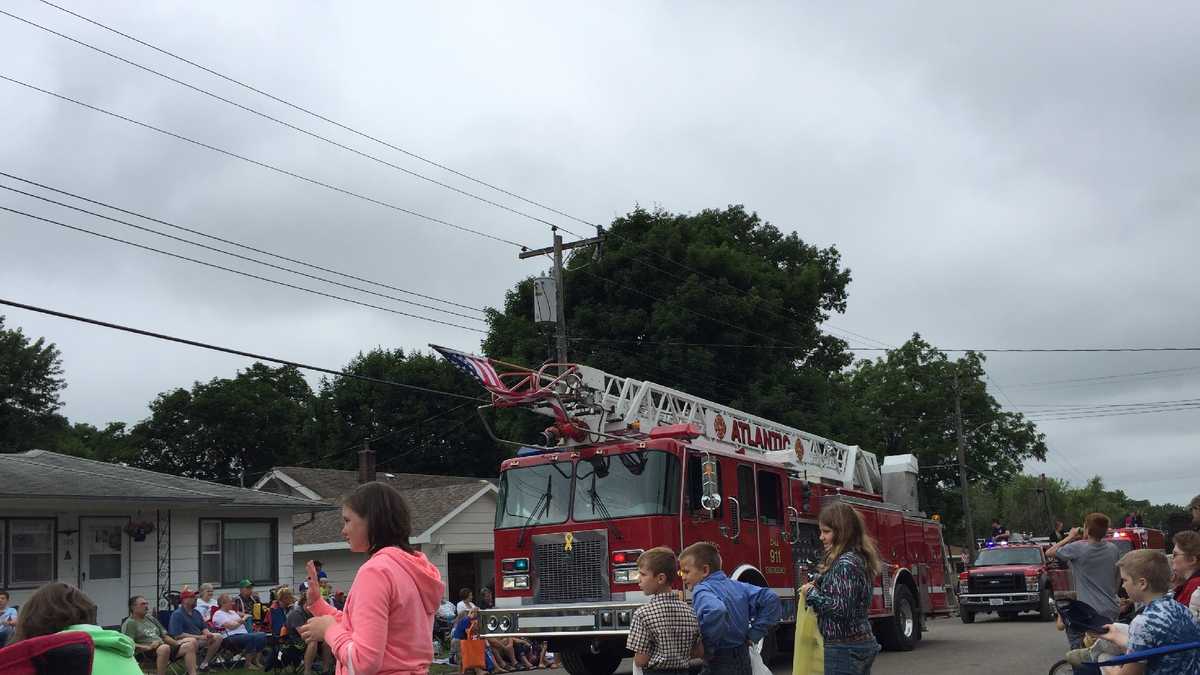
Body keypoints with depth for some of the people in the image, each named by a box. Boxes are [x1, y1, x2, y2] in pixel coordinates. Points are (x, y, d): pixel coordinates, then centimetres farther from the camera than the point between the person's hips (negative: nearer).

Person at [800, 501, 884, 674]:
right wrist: (817, 587, 9)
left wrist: (811, 593, -12)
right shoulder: (858, 557, 12)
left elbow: (840, 609, -24)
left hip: (844, 648, -10)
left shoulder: (845, 564, -18)